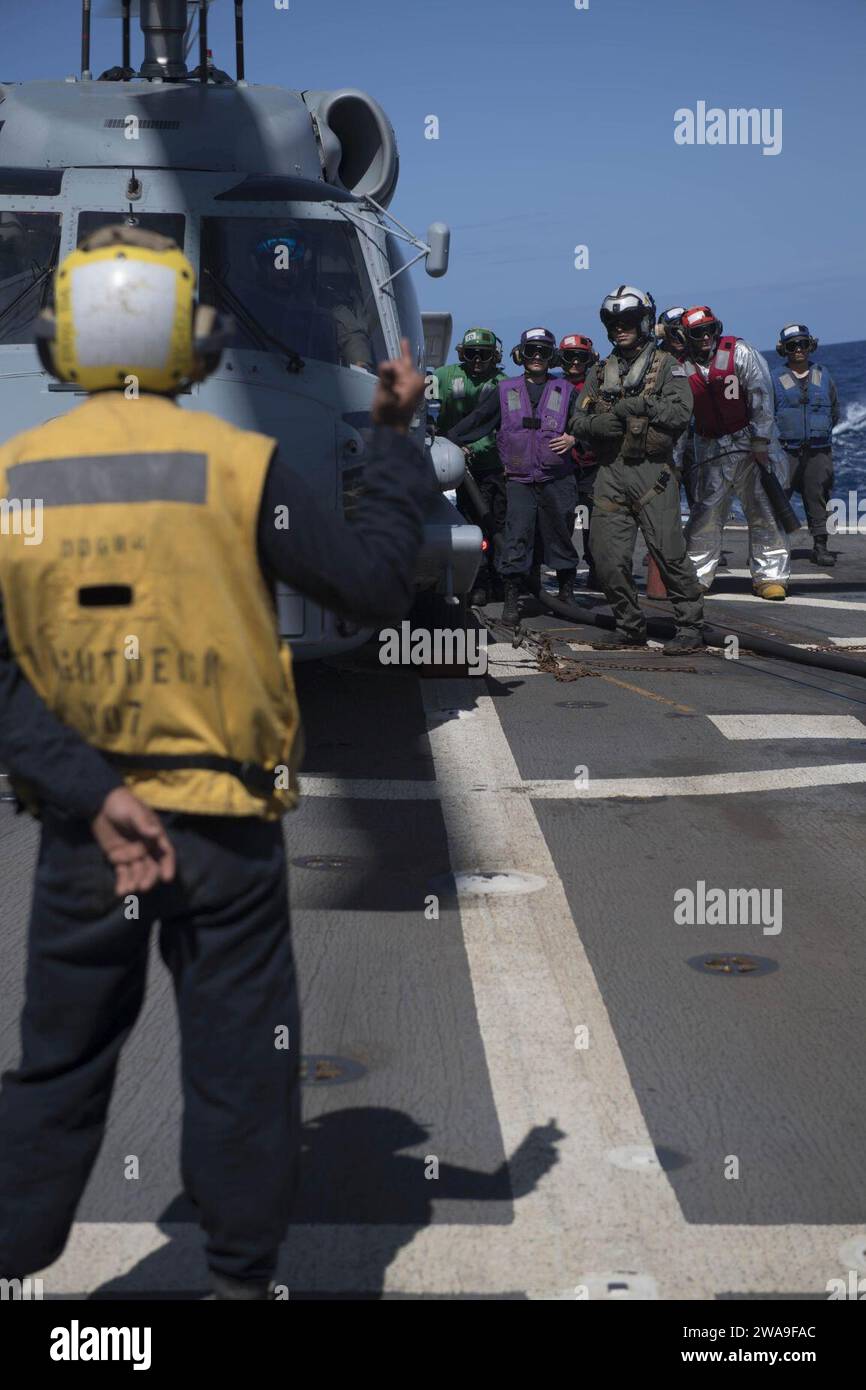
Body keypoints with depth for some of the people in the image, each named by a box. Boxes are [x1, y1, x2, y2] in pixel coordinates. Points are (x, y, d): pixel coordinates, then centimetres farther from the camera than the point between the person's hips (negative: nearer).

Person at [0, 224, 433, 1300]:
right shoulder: (236, 464, -10)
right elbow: (374, 587, -4)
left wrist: (91, 793, -11)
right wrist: (395, 438, 5)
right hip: (224, 823, -2)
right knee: (238, 1060, 12)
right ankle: (242, 1273, 23)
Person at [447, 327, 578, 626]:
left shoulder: (565, 392, 8)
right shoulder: (506, 391, 9)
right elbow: (477, 419, 7)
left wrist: (573, 440, -10)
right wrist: (448, 441, -1)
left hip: (557, 479, 0)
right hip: (519, 479, 0)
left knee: (561, 536, 6)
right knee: (517, 536, -11)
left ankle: (567, 595, 20)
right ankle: (511, 599, -7)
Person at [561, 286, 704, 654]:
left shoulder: (665, 365, 5)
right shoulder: (600, 372, 18)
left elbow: (680, 412, -8)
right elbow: (577, 421, 11)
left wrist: (640, 406, -14)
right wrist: (600, 423, -9)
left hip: (652, 471, -5)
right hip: (610, 473, 5)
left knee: (668, 551, -10)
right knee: (608, 556, 2)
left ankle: (690, 627, -1)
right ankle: (630, 627, 14)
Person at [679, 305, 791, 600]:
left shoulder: (740, 352, -8)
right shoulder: (683, 367, 2)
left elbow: (761, 397, -9)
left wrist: (760, 445, -12)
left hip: (751, 442, -2)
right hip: (711, 448, 2)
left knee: (764, 511, -3)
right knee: (705, 514, -1)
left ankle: (770, 576, 3)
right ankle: (695, 576, 9)